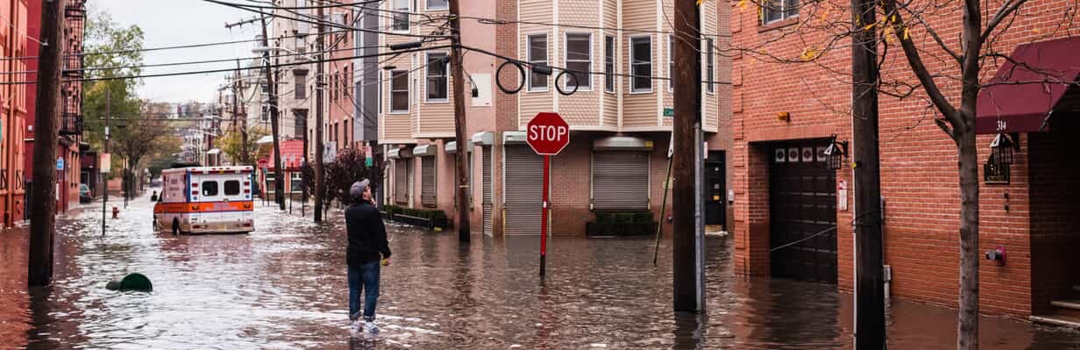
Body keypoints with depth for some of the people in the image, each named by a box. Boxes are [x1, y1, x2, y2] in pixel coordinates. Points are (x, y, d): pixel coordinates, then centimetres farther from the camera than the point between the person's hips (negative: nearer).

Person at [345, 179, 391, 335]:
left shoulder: (348, 211, 5)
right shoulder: (372, 211, -16)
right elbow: (380, 235, -15)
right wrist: (386, 254, -4)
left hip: (352, 256, 6)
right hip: (369, 256, -6)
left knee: (354, 290, 11)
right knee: (371, 290, 0)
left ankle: (355, 321, 15)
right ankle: (368, 322, -1)